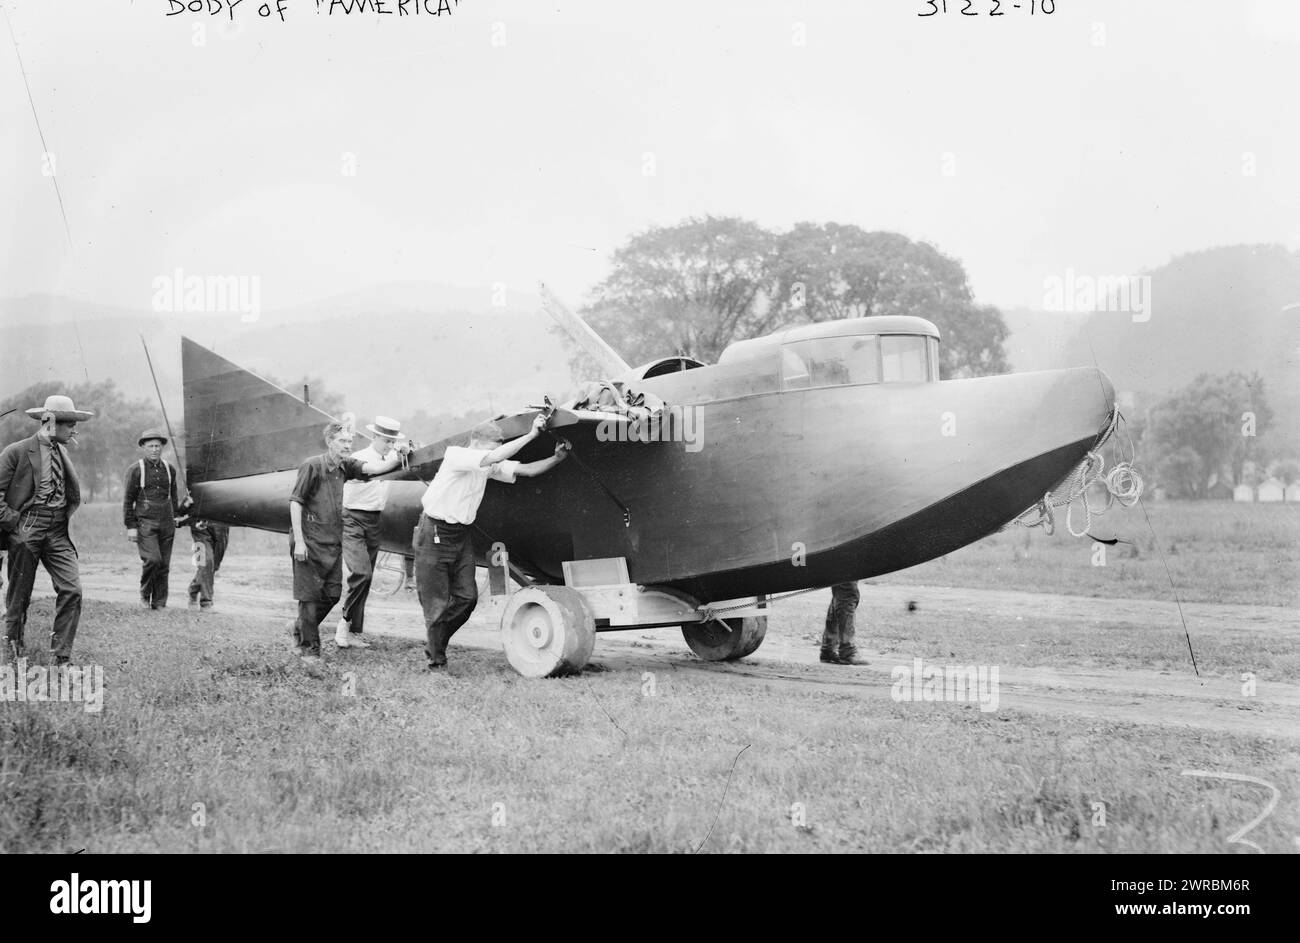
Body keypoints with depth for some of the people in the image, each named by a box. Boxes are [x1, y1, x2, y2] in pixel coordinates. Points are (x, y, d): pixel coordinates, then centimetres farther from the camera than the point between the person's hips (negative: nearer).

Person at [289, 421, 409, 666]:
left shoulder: (345, 466, 7)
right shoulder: (312, 466, -11)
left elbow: (373, 468, -6)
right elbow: (295, 502, -11)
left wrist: (397, 457, -21)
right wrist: (298, 541, -15)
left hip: (333, 542, 6)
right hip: (310, 542, -6)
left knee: (332, 593, 9)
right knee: (310, 595, -2)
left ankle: (302, 627, 33)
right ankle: (309, 648, 8)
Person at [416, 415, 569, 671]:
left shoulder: (489, 465, 5)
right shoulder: (456, 455, -18)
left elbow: (525, 470, 3)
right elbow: (494, 457, -31)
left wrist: (557, 458, -11)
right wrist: (532, 434, -27)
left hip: (461, 534, 7)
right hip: (434, 532, -7)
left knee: (467, 596, 2)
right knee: (436, 602, -3)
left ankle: (435, 645, 21)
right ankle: (437, 662, 7)